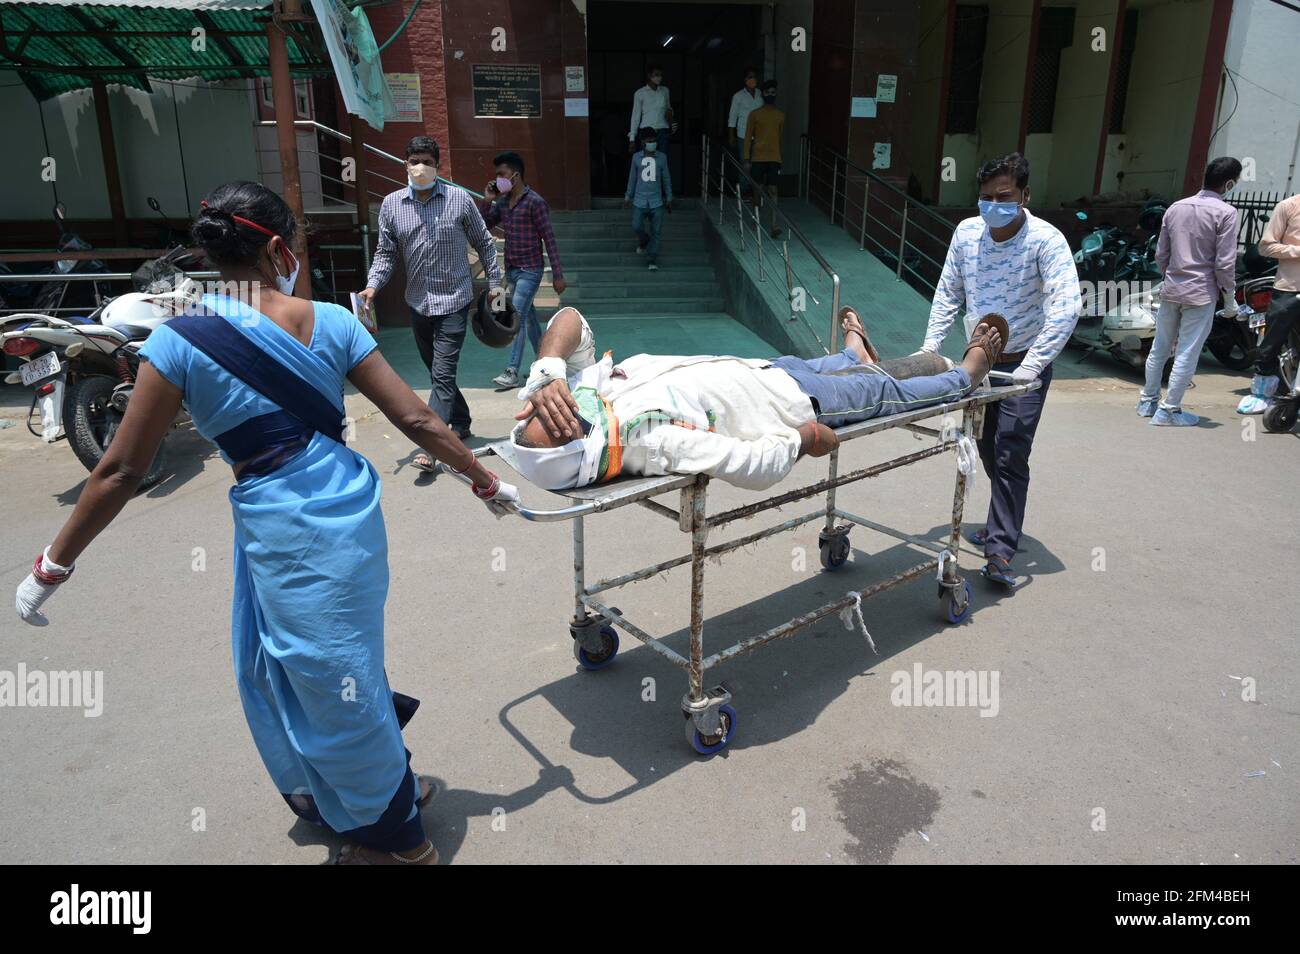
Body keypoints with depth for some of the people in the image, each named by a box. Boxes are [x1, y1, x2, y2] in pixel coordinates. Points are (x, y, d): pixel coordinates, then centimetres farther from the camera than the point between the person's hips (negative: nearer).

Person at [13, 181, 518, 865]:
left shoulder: (180, 343, -11)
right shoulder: (330, 321, -2)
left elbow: (120, 472, -7)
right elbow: (415, 418, -2)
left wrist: (54, 565, 6)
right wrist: (485, 482, 9)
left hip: (278, 526, -5)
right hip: (347, 502, 5)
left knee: (333, 683, 13)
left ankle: (396, 838, 35)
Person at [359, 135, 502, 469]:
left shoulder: (458, 198, -7)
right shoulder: (391, 204, 0)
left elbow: (483, 242, 3)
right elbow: (386, 252, 4)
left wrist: (494, 283, 3)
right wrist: (372, 286, -11)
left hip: (453, 300, -4)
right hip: (418, 302, 4)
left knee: (442, 374, -10)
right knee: (437, 372, 16)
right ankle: (461, 423, 34)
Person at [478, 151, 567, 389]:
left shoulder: (534, 202, -12)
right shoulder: (502, 202, 9)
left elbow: (549, 238, -13)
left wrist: (557, 275, -15)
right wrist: (487, 200, -1)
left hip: (529, 271, -8)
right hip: (511, 270, 8)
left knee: (517, 318, -12)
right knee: (529, 318, 14)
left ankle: (512, 372, -10)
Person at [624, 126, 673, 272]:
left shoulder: (661, 157, 2)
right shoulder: (636, 157, 2)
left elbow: (666, 179, 9)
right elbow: (632, 178, 10)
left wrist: (669, 198, 9)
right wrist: (628, 196, 10)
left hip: (657, 201, 0)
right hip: (639, 200, 0)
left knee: (656, 231, -3)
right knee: (637, 227, -7)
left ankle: (653, 260, 3)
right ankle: (643, 241, 27)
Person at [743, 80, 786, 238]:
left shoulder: (781, 116, 10)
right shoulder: (754, 114, 1)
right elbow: (748, 137, 0)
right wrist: (747, 160, -7)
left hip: (774, 159, 1)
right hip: (758, 158, -1)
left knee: (772, 191, -7)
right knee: (758, 190, 4)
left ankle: (774, 225, -15)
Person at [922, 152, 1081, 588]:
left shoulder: (1046, 240, -19)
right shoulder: (967, 232, -4)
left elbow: (1066, 306, -26)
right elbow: (948, 293, 4)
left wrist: (1032, 366, -30)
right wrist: (930, 347, -4)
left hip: (1023, 364, -5)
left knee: (1010, 455, -11)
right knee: (987, 449, 15)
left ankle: (1000, 550, -6)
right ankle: (1004, 523, 36)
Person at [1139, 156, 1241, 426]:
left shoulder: (1175, 208, 7)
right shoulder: (1225, 212, -11)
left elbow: (1160, 254, 11)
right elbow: (1225, 263, -12)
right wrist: (1229, 295, 0)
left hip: (1171, 290, 6)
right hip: (1201, 293, -6)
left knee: (1160, 348, 15)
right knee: (1187, 354, 1)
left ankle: (1147, 401, 24)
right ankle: (1169, 411, 4)